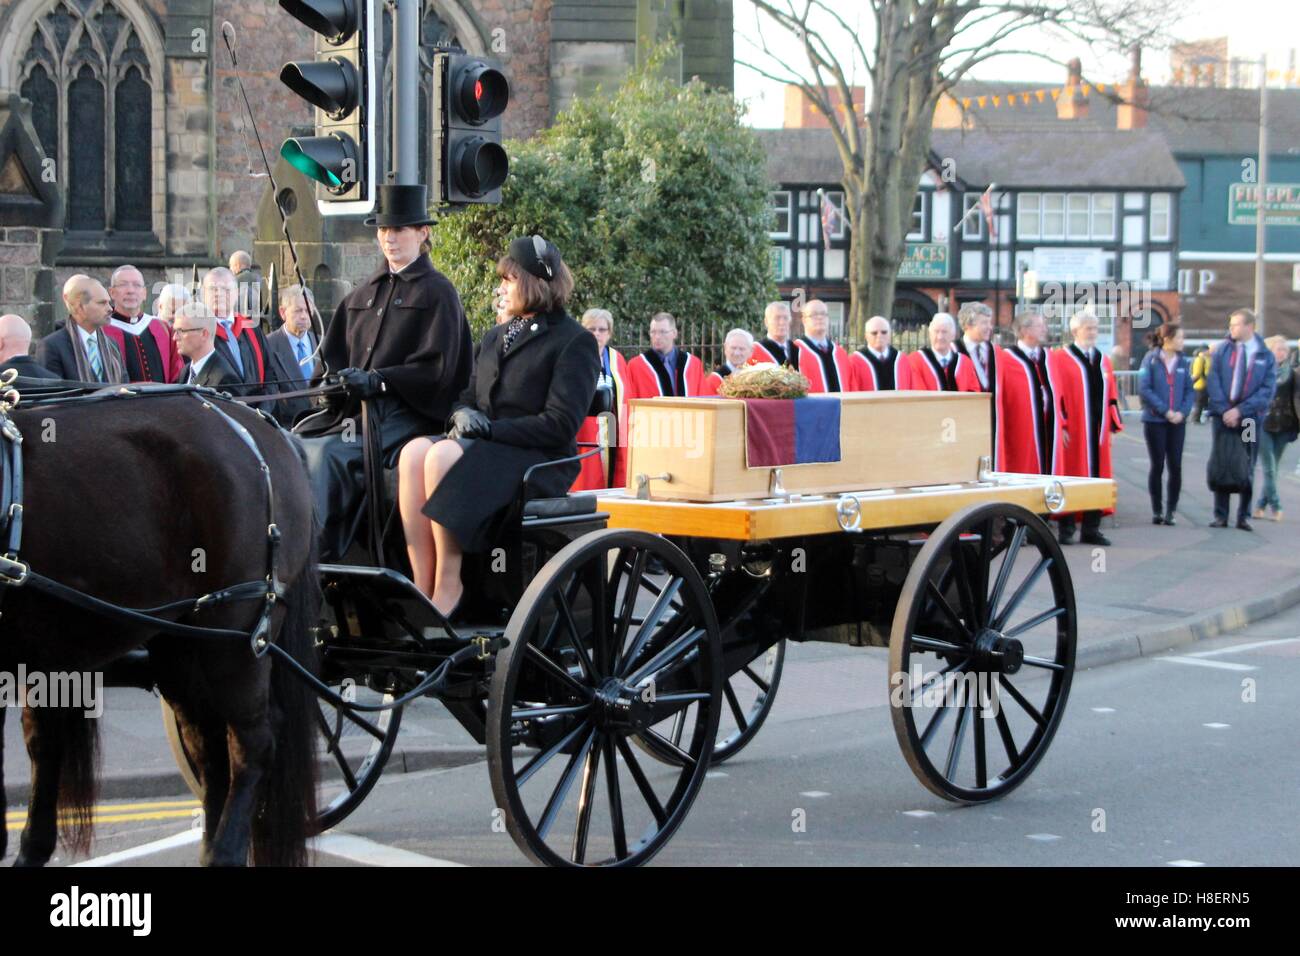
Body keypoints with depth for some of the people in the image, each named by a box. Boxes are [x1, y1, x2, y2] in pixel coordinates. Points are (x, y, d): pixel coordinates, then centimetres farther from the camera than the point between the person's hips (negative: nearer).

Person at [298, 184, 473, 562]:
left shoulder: (437, 292, 1)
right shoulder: (363, 293, 20)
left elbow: (436, 369, -8)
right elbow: (333, 353, 22)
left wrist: (378, 380, -18)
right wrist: (334, 379, -2)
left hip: (405, 414, -6)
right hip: (351, 409, 6)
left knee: (330, 456, -29)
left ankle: (317, 550, -25)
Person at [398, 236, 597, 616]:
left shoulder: (575, 342, -1)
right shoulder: (495, 337, 23)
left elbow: (560, 424, -11)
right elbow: (468, 396, 23)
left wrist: (492, 428, -15)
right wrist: (462, 414, -2)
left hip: (540, 462, -7)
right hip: (481, 446, 7)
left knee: (445, 456, -33)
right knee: (414, 451, -25)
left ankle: (449, 585, -29)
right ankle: (422, 584, -30)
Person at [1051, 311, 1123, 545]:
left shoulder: (1103, 361, 15)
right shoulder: (1060, 358, -3)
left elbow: (1111, 396, 16)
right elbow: (1056, 394, -8)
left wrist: (1114, 426, 9)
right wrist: (1061, 425, -14)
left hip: (1098, 430, 5)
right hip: (1072, 432, -5)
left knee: (1097, 477, 4)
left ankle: (1091, 528, 9)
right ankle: (1066, 530, 3)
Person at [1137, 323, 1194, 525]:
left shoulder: (1183, 362, 6)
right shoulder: (1151, 359, -5)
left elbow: (1190, 390, 8)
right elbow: (1144, 389, -10)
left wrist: (1182, 412, -8)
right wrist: (1165, 410, -14)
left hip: (1177, 421, 3)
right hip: (1154, 420, -3)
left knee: (1175, 466, -1)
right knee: (1157, 465, 2)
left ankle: (1170, 510, 8)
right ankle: (1157, 511, 11)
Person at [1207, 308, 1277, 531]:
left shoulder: (1265, 355, 1)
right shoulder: (1222, 351, 3)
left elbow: (1267, 390, -5)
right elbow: (1213, 383, -3)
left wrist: (1240, 410, -14)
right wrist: (1224, 410, -13)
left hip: (1250, 418, -1)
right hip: (1222, 416, 1)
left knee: (1247, 468, 5)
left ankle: (1244, 516, 11)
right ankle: (1220, 515, 8)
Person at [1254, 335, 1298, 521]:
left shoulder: (1292, 374, 5)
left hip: (1283, 427, 3)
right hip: (1263, 425, -3)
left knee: (1273, 469, 8)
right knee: (1269, 468, -5)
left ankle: (1261, 506, 18)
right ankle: (1275, 507, -1)